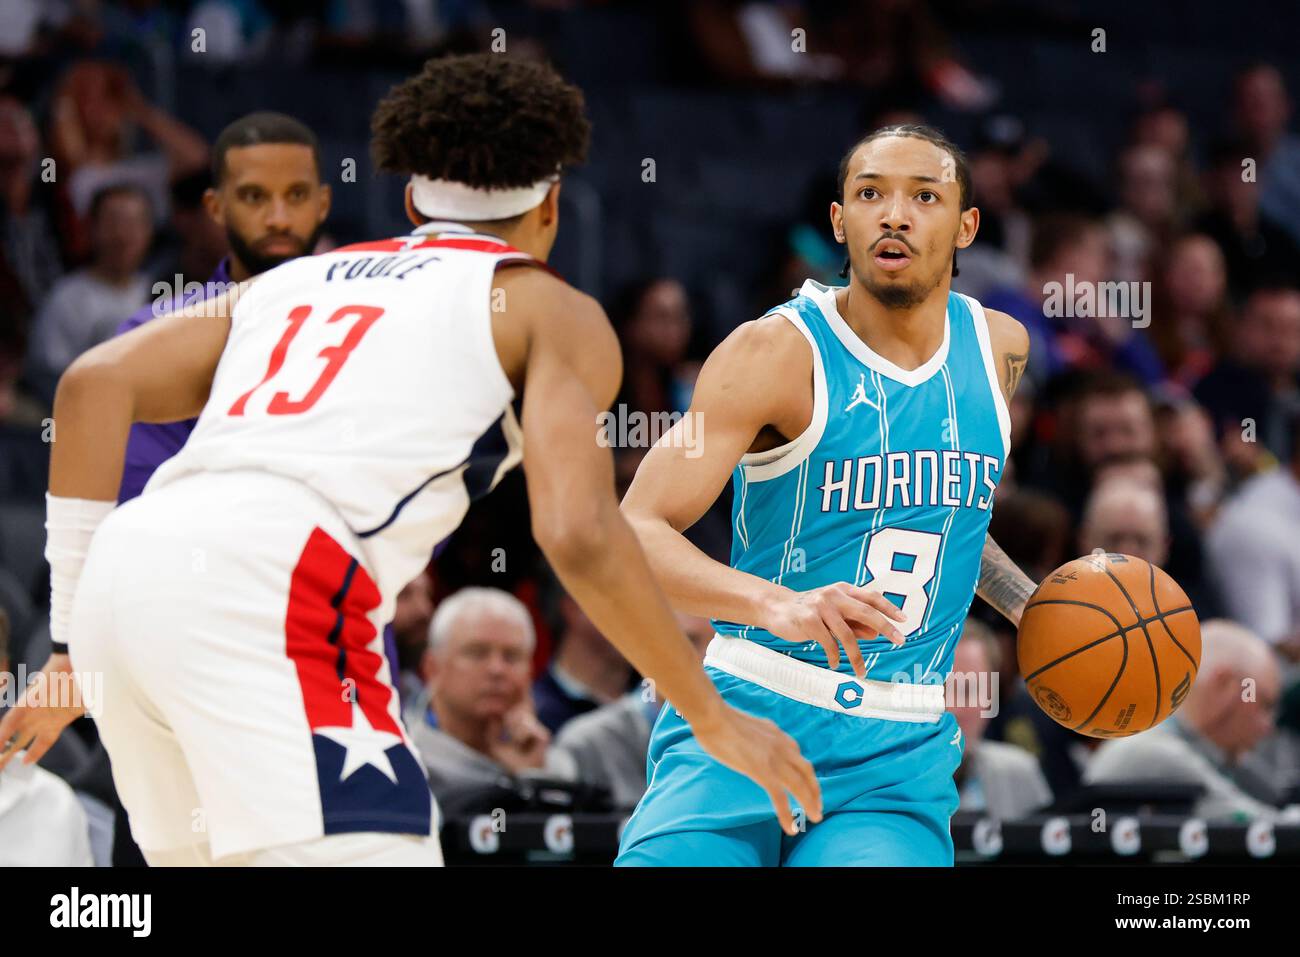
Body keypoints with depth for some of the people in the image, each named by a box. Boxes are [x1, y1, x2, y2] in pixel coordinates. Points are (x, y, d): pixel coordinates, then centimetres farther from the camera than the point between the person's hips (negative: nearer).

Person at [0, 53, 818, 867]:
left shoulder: (300, 278, 31)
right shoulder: (551, 311, 16)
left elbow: (97, 382, 18)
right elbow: (580, 536, -1)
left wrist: (74, 649, 18)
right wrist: (713, 718, 9)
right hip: (270, 585, -7)